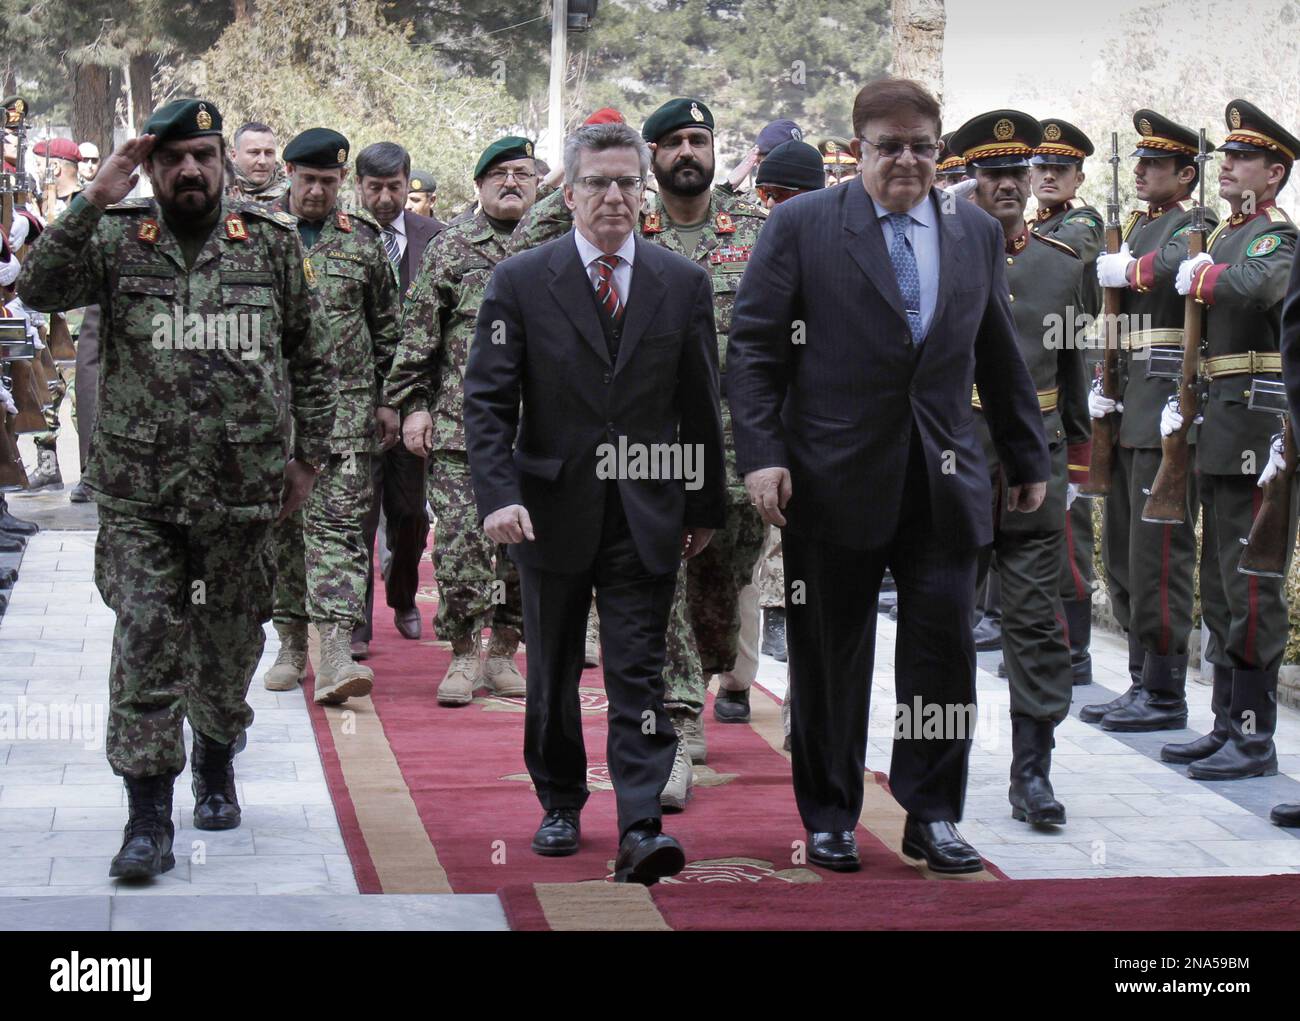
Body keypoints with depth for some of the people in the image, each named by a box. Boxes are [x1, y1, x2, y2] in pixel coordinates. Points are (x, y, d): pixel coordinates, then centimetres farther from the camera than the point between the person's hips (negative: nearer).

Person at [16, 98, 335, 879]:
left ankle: (216, 764, 40)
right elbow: (40, 290, -14)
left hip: (243, 491, 1)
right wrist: (94, 202, -19)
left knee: (231, 644, 14)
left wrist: (309, 456, 8)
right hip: (140, 496, -1)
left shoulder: (273, 244, 4)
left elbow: (312, 359, 11)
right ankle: (149, 817, -1)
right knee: (145, 648, -6)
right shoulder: (115, 239, 2)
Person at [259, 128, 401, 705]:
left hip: (345, 406, -1)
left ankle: (336, 653, -17)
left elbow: (387, 327, 13)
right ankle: (292, 642, 18)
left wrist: (387, 400, 10)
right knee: (281, 524, 7)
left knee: (338, 522, -9)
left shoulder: (362, 240, 8)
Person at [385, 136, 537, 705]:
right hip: (461, 426, -2)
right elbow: (418, 336, 6)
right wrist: (412, 404, -1)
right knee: (460, 541, -5)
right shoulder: (449, 251, 7)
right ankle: (464, 656, 5)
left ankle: (503, 653, 16)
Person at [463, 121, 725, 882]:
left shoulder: (684, 284, 4)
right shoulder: (521, 282, 0)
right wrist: (498, 495, -16)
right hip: (554, 511, 0)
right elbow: (489, 401, -4)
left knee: (640, 675, -4)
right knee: (554, 675, 12)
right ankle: (560, 805, 28)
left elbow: (700, 408, 9)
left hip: (647, 515, 0)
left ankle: (642, 828, -7)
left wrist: (706, 506, 10)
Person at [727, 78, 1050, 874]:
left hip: (944, 481, 3)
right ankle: (830, 818, 19)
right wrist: (761, 454, -12)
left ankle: (932, 815, 13)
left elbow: (1002, 359, 17)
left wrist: (1029, 459, 18)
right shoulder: (801, 226, 0)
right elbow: (754, 349, -3)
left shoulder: (978, 233, 11)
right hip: (834, 481, -3)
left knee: (945, 647, 0)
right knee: (830, 658, 6)